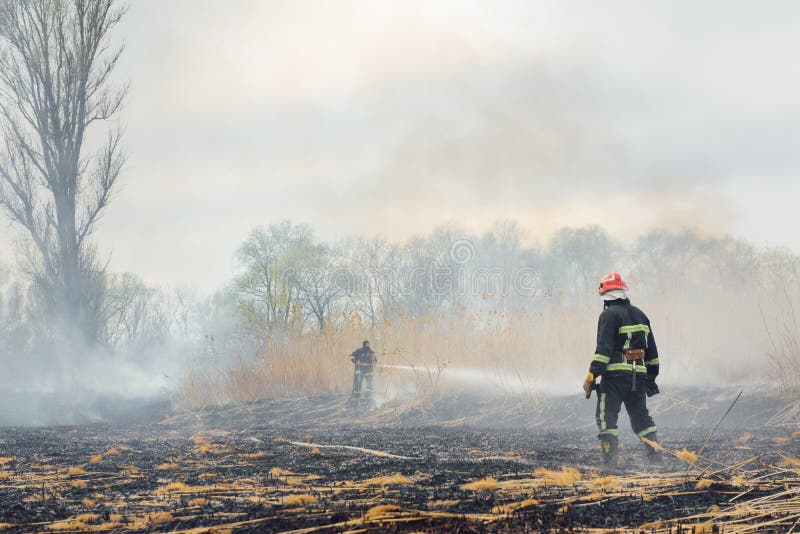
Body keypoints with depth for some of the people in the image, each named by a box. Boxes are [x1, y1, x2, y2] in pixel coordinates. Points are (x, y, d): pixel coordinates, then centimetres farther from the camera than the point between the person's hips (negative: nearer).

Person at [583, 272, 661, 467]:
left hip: (615, 373, -6)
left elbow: (604, 348, -16)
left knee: (606, 417, 1)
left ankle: (610, 457, -6)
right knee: (641, 416, 15)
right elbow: (651, 349, 18)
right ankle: (655, 453, 9)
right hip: (638, 375, 6)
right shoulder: (639, 314, 15)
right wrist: (651, 376, 26)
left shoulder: (609, 315, -7)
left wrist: (592, 374, -17)